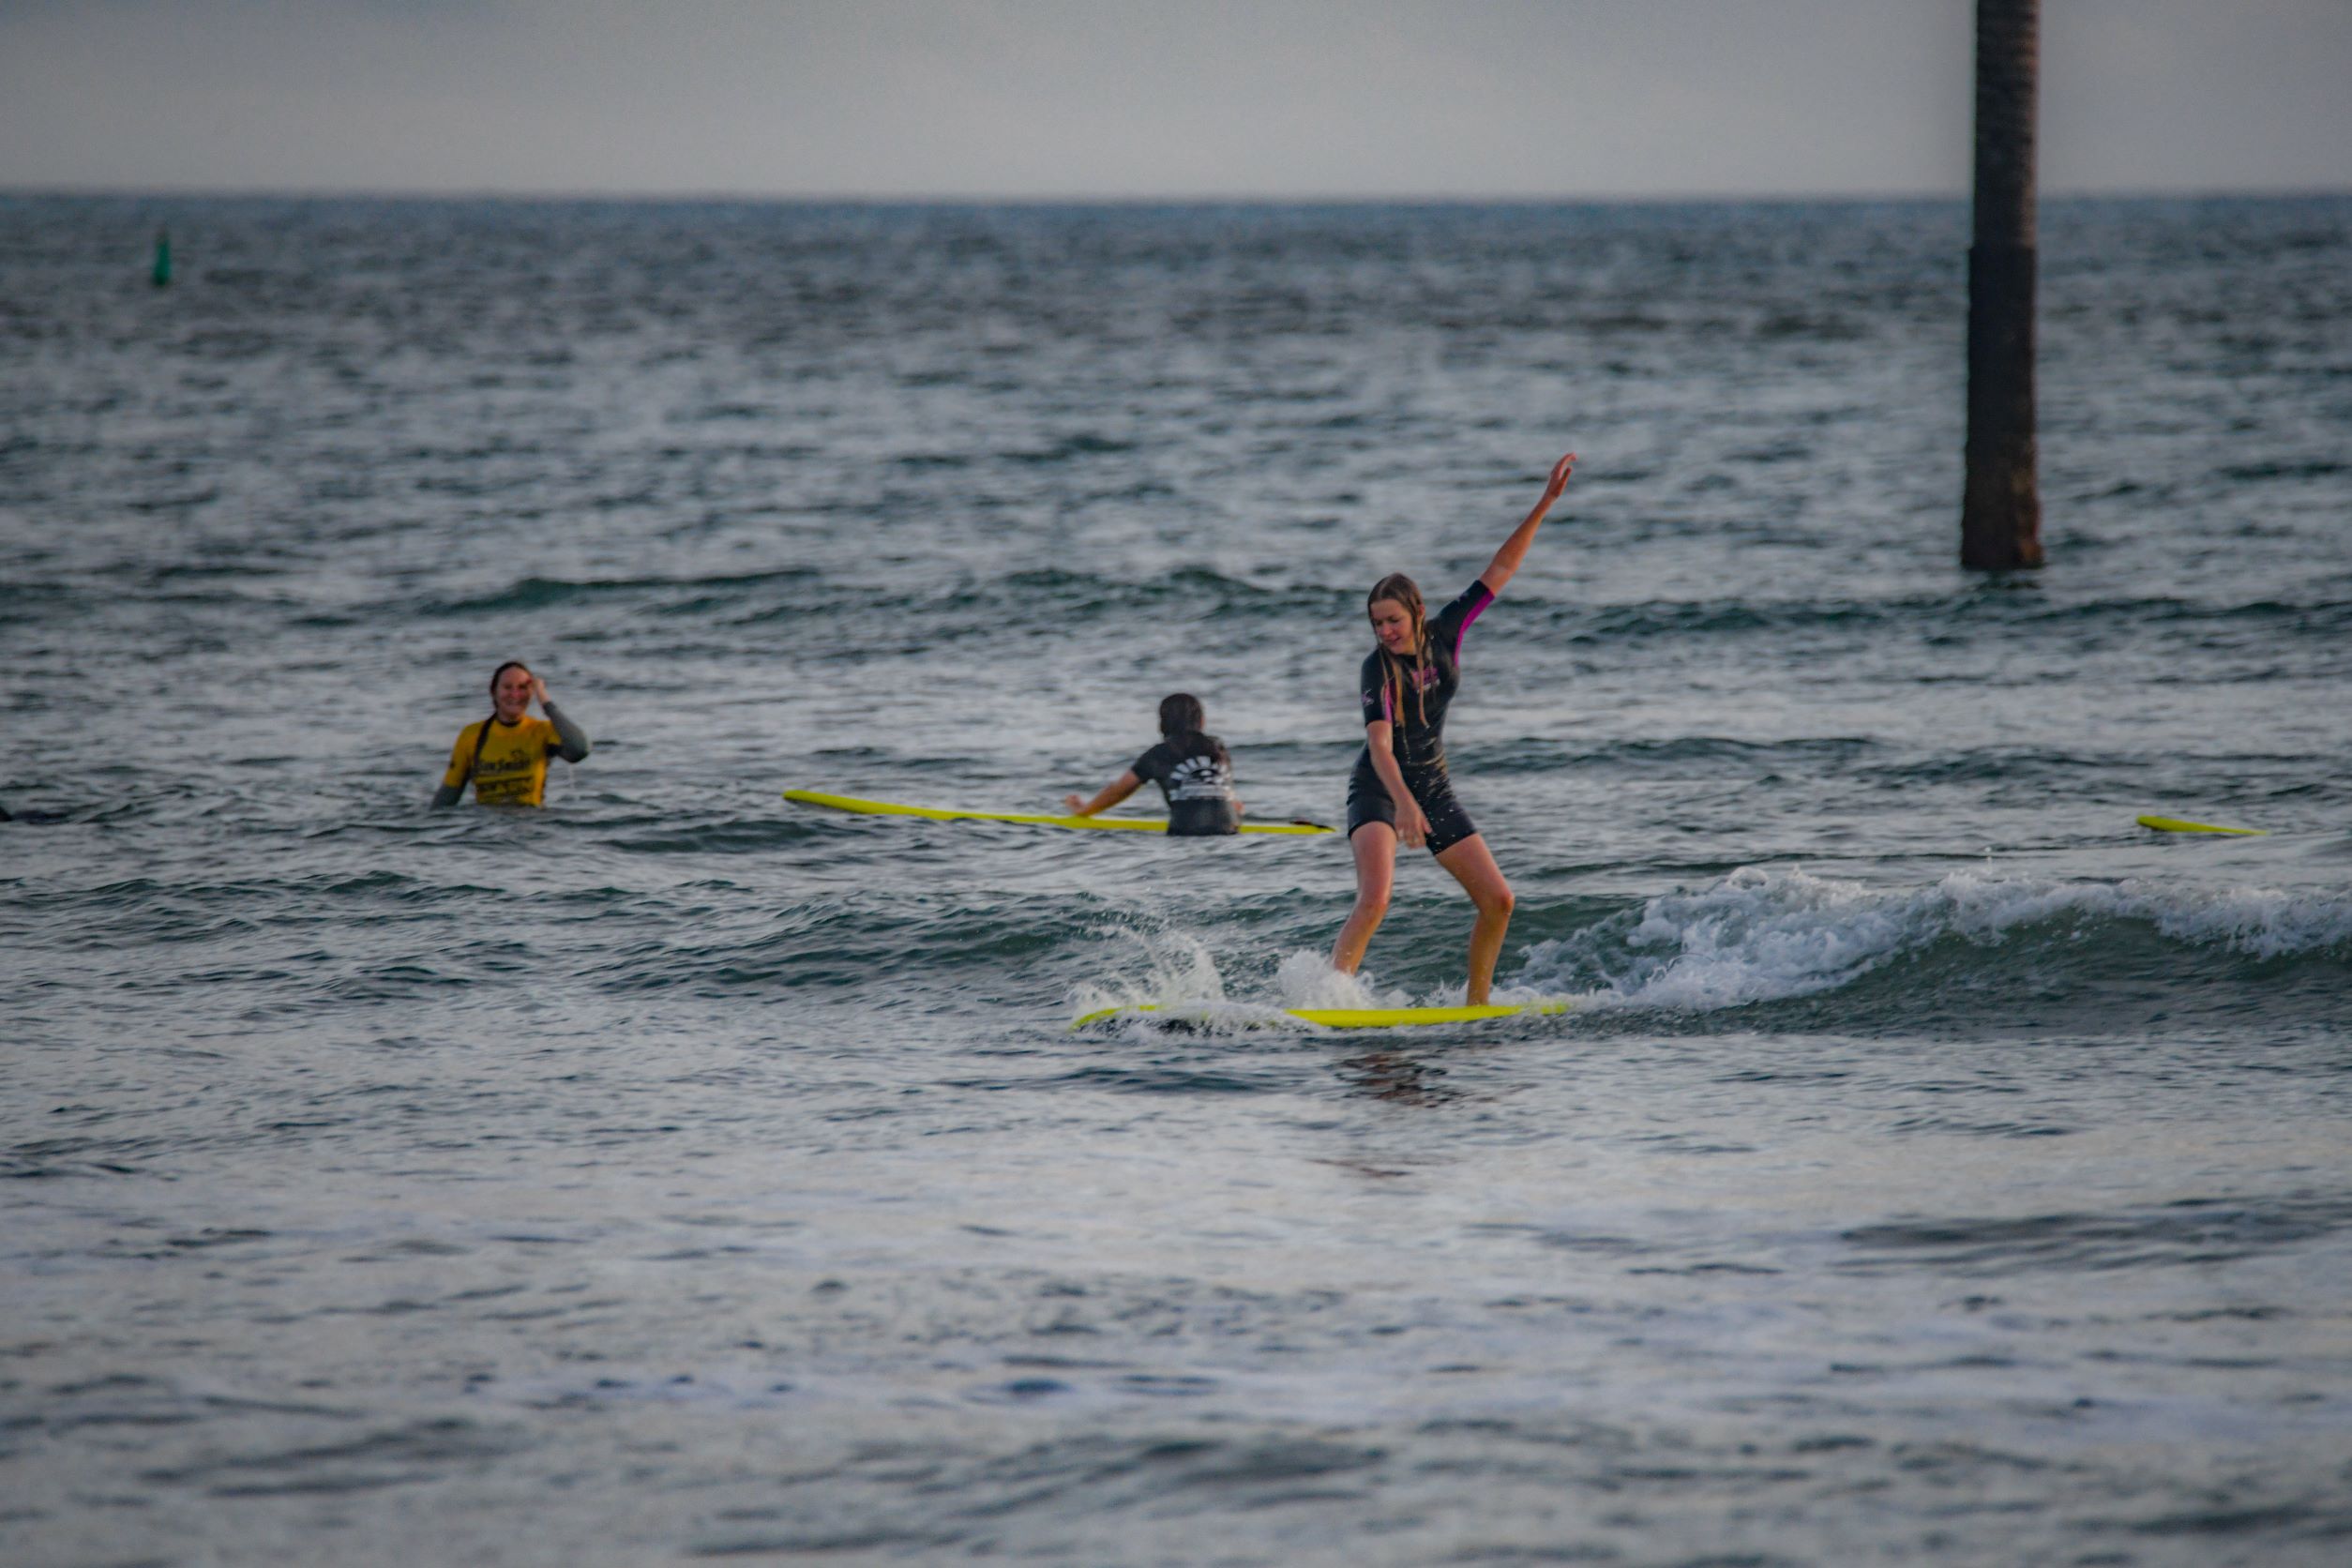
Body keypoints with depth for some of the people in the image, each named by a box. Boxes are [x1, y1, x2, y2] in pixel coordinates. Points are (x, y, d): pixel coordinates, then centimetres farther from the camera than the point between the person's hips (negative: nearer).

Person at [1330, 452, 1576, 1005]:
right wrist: (1403, 802, -50)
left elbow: (1498, 571, -2)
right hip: (1379, 790, -6)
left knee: (1497, 902, 2)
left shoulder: (1445, 634, -5)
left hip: (1433, 788, 6)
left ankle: (1476, 1002, 19)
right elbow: (1379, 745, -32)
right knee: (1374, 900, -28)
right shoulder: (1377, 669, -20)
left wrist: (1546, 503, -5)